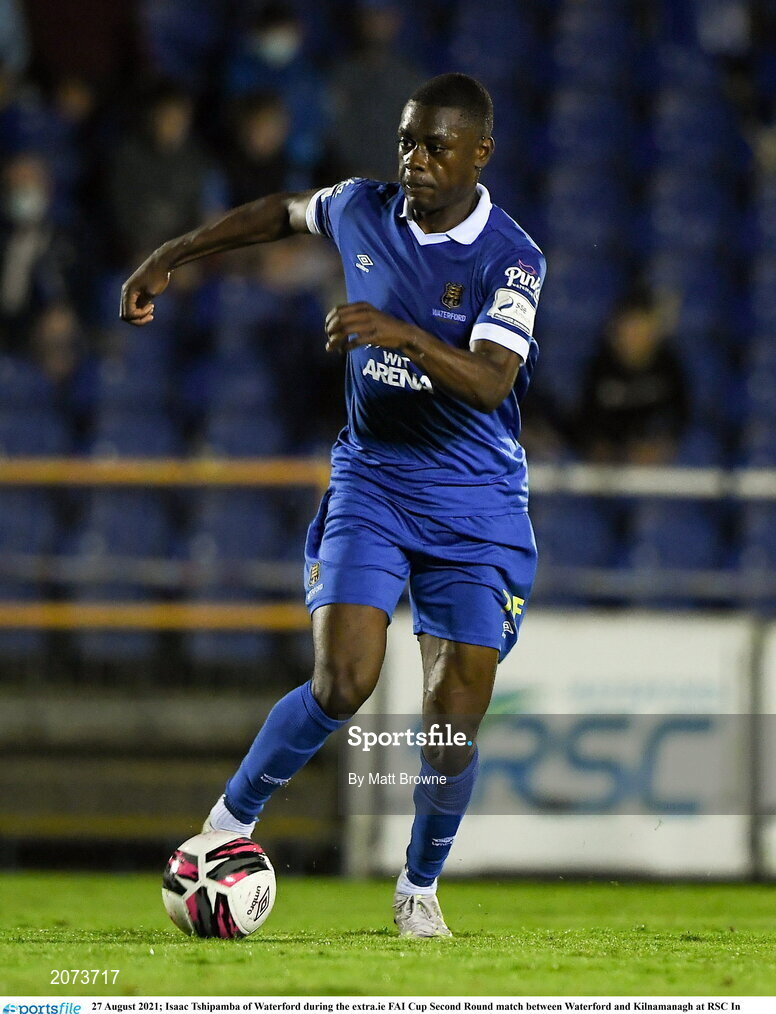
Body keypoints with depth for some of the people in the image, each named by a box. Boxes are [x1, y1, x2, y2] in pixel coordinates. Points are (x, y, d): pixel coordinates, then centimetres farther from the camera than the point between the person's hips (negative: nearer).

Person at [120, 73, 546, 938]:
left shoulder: (510, 258, -14)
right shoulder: (362, 209, -1)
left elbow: (491, 381, -28)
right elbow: (282, 212, 21)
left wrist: (402, 335, -43)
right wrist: (168, 258, 22)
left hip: (476, 507, -2)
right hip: (369, 484, 2)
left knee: (456, 715, -7)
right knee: (343, 683, -18)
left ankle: (419, 888, 18)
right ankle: (231, 819, 6)